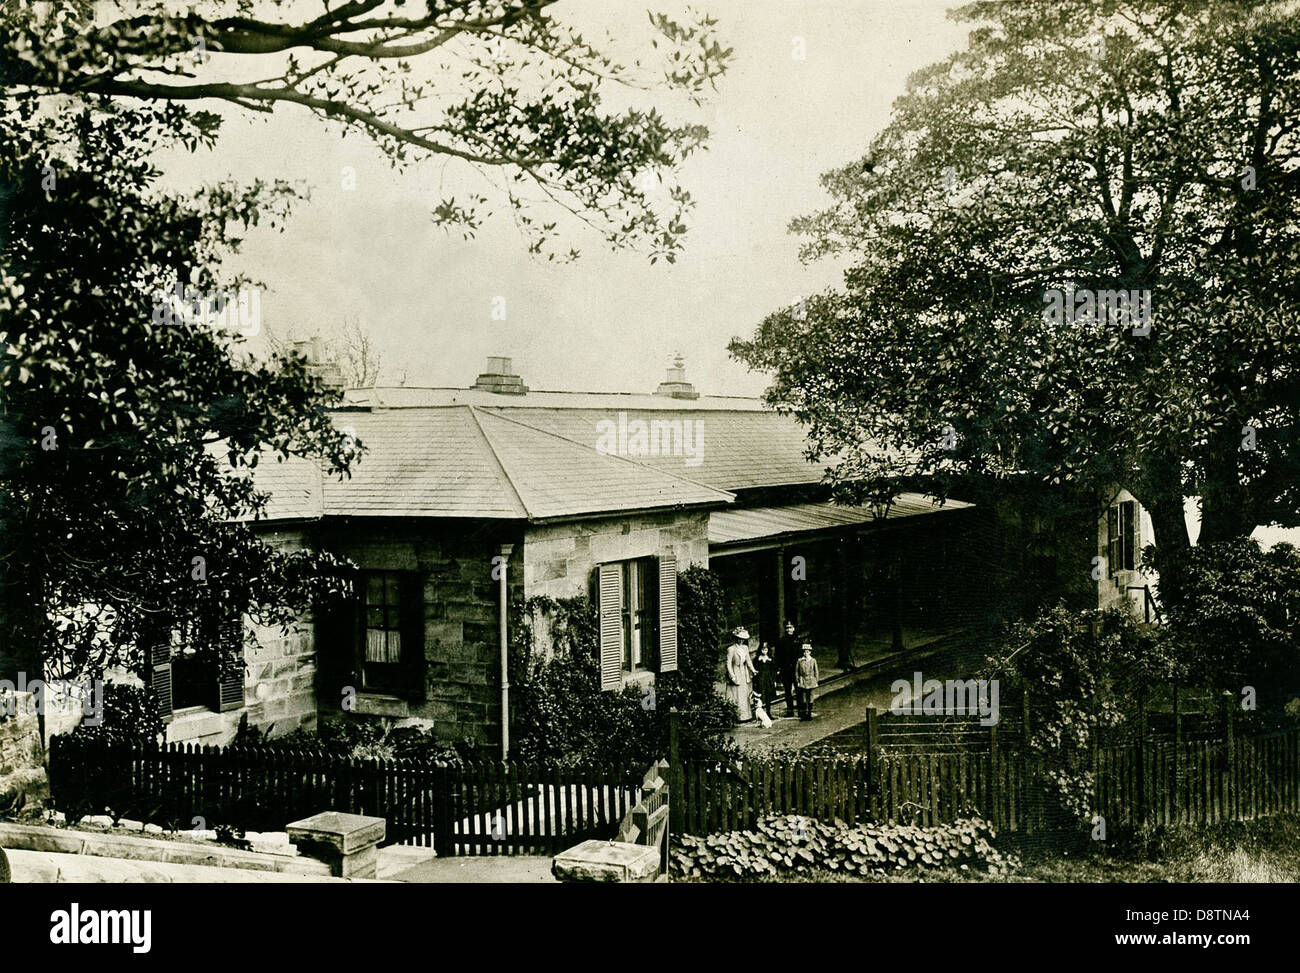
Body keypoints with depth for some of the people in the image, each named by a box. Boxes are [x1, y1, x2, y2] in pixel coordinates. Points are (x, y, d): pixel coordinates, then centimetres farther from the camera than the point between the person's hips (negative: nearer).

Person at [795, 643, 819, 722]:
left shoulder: (813, 661, 2)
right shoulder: (800, 661, 0)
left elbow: (816, 672, 8)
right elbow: (796, 672, 5)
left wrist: (816, 682, 5)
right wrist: (797, 681, 0)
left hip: (811, 682, 1)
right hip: (803, 682, -1)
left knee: (810, 699, 3)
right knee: (803, 700, -2)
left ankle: (809, 715, 12)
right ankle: (803, 715, 4)